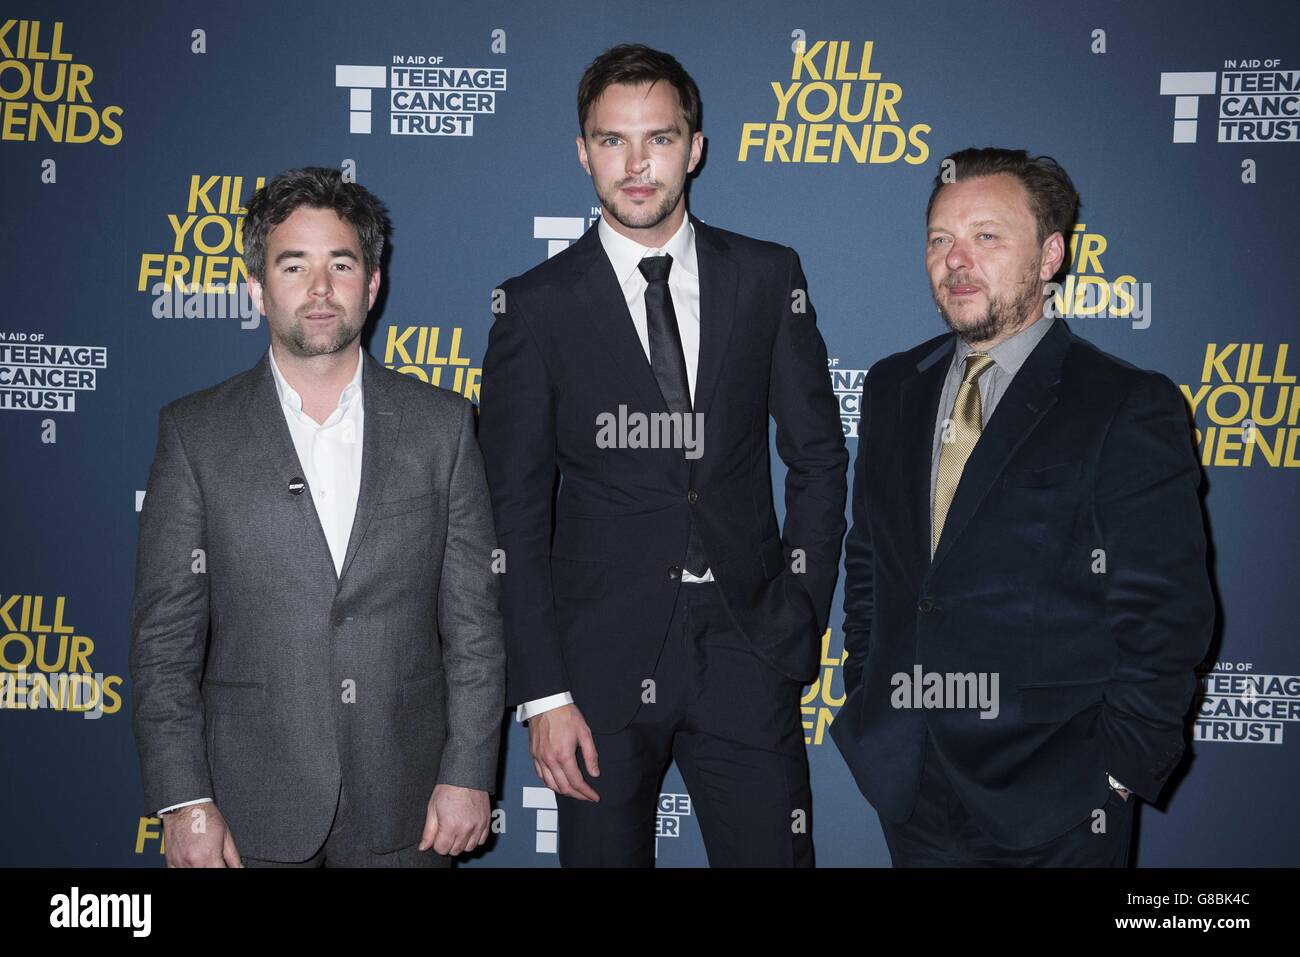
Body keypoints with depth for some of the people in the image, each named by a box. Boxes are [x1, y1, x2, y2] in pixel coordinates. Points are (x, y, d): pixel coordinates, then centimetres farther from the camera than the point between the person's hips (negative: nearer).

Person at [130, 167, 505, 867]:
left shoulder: (441, 423, 1)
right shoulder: (195, 433, -1)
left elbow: (473, 617, 0)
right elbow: (164, 635, -2)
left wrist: (468, 775, -4)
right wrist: (184, 801, -8)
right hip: (251, 810, 0)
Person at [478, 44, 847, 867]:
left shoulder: (769, 277, 4)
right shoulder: (538, 305, -1)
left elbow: (818, 457, 8)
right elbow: (517, 514, -2)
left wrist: (800, 615, 0)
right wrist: (544, 694, -7)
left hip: (746, 650, 1)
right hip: (602, 659, -1)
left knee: (774, 851, 6)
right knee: (605, 849, 9)